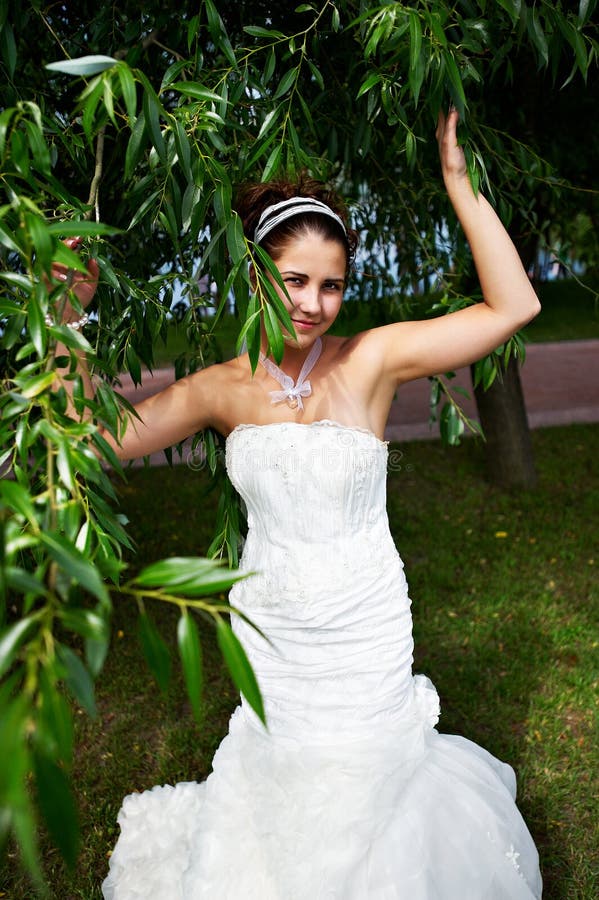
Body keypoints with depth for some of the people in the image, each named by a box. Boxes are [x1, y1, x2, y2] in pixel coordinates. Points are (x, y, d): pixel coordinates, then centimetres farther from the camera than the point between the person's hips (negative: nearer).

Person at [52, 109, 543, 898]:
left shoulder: (370, 359, -12)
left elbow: (514, 305, -15)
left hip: (363, 629, -2)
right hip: (269, 633, 3)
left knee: (364, 787, 19)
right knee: (281, 773, 24)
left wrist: (458, 181, -18)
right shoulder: (224, 388, -5)